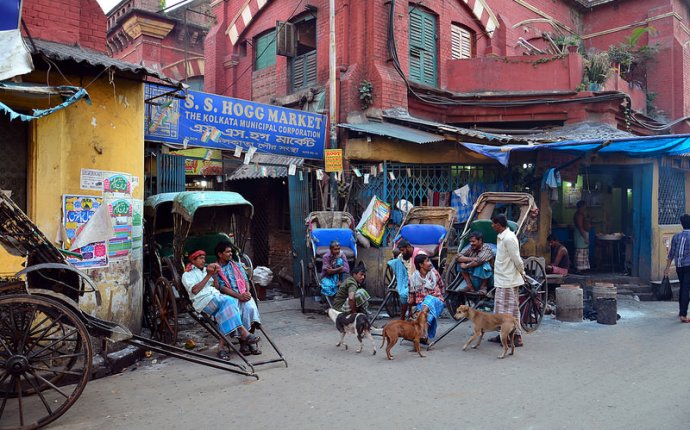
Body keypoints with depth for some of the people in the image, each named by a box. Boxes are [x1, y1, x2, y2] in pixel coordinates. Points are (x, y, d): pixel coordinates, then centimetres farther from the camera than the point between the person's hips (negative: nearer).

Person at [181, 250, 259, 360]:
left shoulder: (207, 270, 29)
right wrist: (208, 275, -7)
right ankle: (243, 332, -33)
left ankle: (221, 345, -34)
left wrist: (214, 275, 3)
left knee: (224, 312, -32)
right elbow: (195, 290, -7)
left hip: (217, 298, 5)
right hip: (203, 301, -5)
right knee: (228, 301, -32)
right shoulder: (187, 275, 13)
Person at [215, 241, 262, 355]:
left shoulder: (237, 265, 22)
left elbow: (246, 281, 14)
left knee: (250, 308, -30)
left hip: (244, 294, 3)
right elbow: (222, 287, -5)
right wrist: (239, 296, -19)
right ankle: (243, 342, -19)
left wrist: (247, 292, -9)